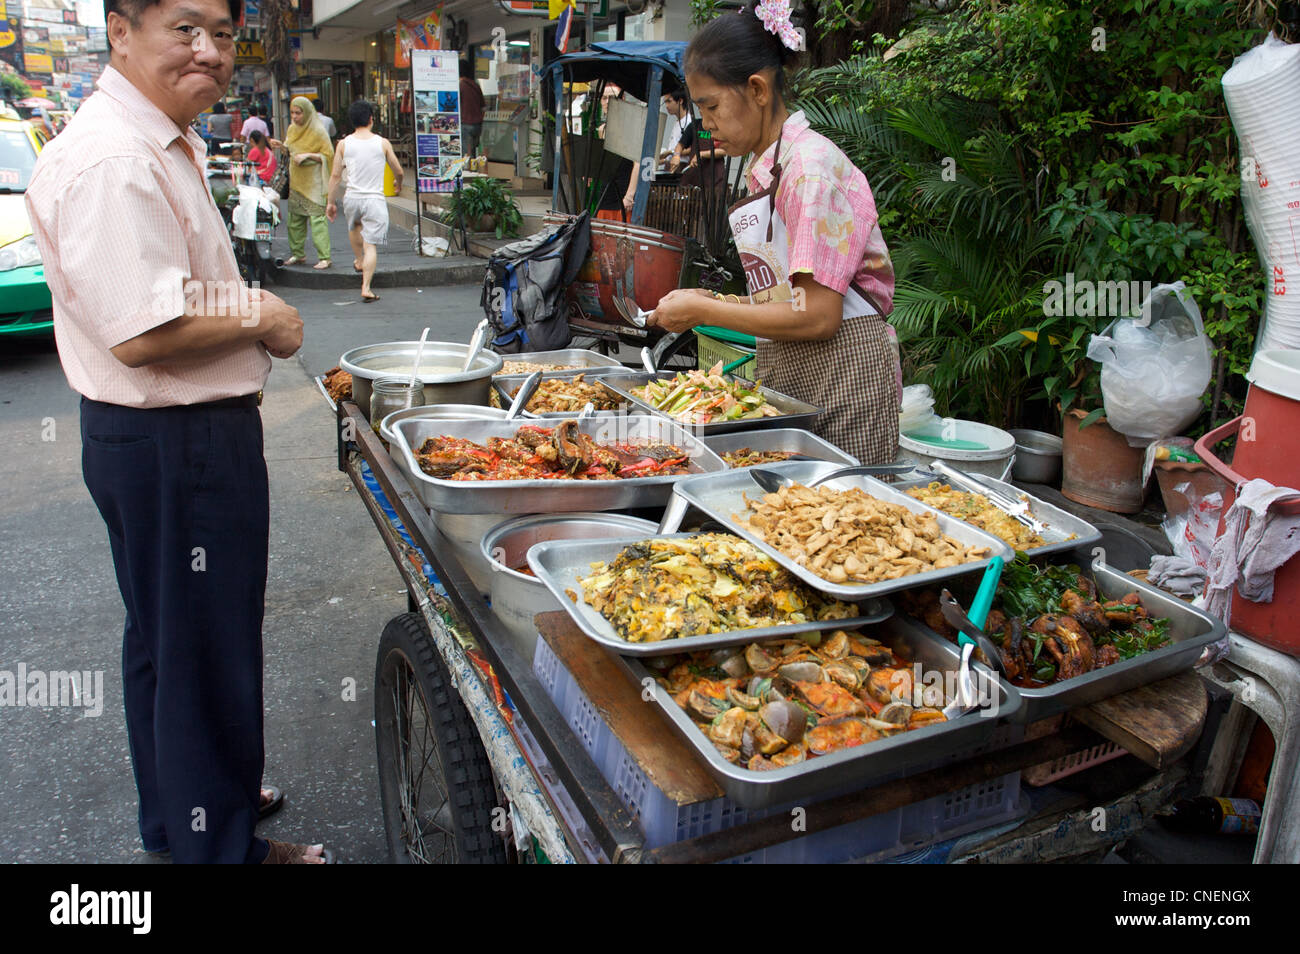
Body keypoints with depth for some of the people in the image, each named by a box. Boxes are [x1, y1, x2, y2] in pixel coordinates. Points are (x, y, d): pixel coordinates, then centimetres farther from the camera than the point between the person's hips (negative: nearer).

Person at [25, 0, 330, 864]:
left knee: (167, 639, 23)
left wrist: (248, 308, 9)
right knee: (205, 652, 4)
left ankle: (178, 809, 43)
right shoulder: (111, 160, -21)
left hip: (176, 435, 11)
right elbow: (142, 334, -28)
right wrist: (264, 321, -14)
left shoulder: (166, 145, 14)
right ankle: (219, 843, 25)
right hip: (173, 445, -11)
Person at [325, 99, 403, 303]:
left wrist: (330, 202, 10)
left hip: (352, 198, 2)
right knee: (370, 245, -2)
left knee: (354, 226, 34)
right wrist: (399, 183, 31)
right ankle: (366, 288, -9)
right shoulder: (383, 143, -2)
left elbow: (335, 175, 2)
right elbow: (398, 171, 8)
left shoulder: (344, 144, 1)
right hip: (374, 200, -2)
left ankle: (359, 262, 50)